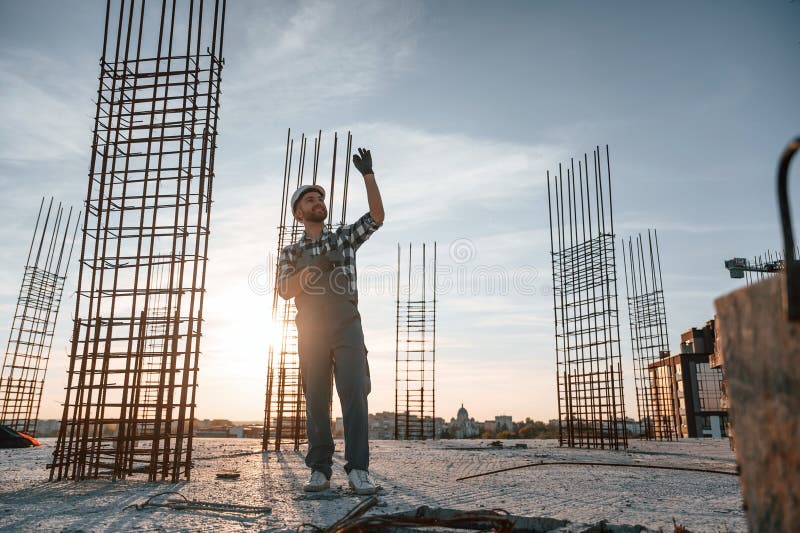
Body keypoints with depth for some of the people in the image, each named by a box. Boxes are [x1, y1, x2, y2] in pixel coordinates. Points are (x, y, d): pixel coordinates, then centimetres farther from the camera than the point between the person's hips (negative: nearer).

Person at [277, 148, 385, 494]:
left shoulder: (345, 237, 15)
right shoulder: (290, 253, 16)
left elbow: (377, 216, 2)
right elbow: (285, 291, 2)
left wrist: (368, 174, -4)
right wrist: (314, 268, -15)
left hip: (347, 329, -1)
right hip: (311, 333, 1)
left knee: (354, 394, -13)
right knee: (316, 400, -2)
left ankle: (358, 471, -15)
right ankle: (320, 470, 4)